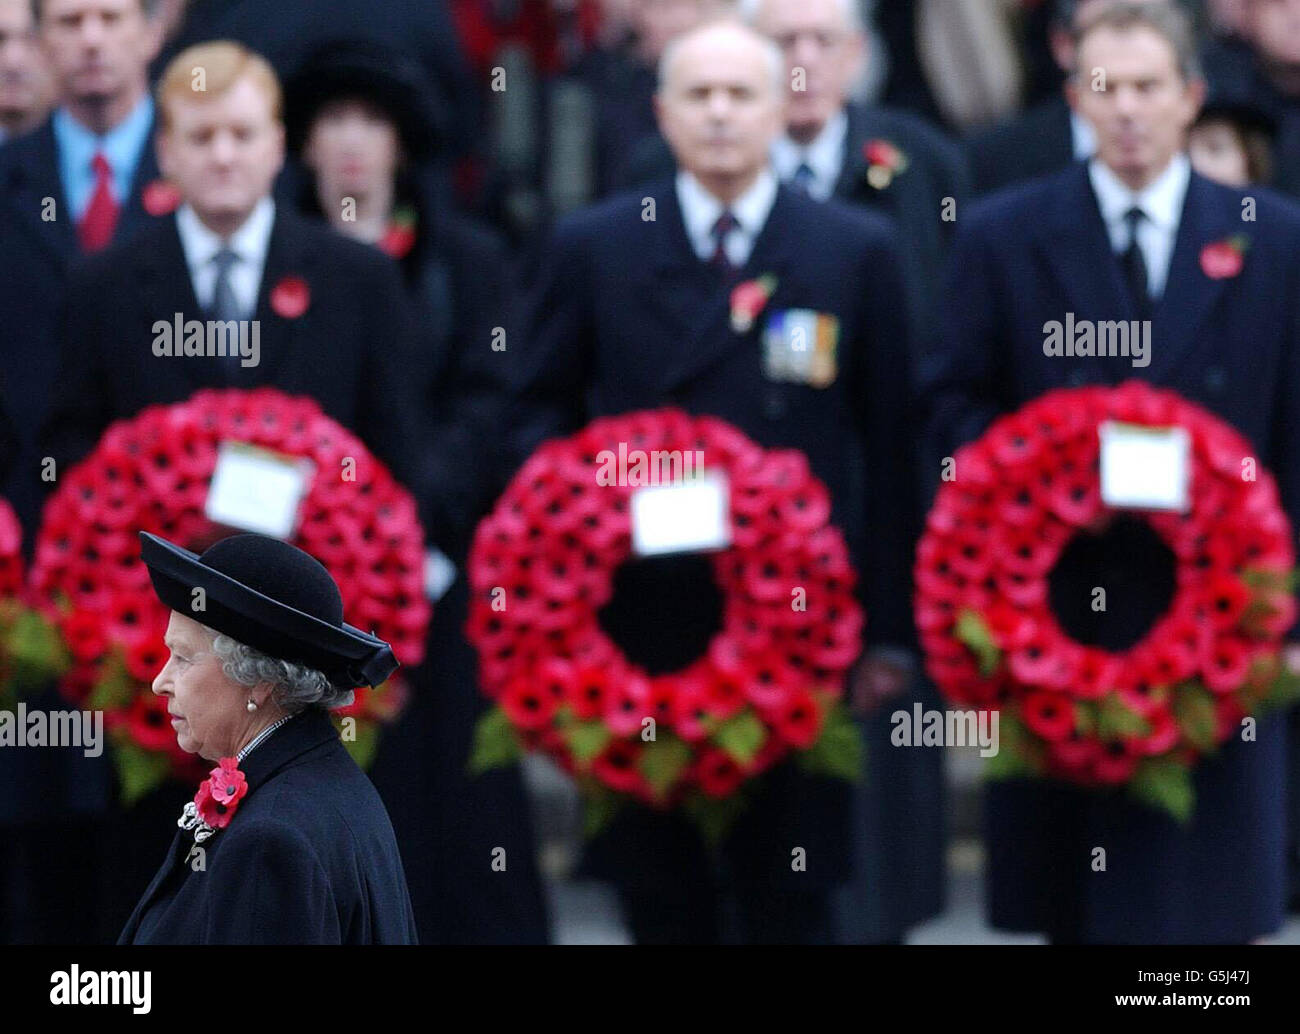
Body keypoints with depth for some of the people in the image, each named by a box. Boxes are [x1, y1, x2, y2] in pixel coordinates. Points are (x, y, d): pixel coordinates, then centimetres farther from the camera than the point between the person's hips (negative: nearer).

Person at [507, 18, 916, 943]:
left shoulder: (859, 252, 5)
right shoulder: (593, 249, 8)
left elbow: (889, 448, 4)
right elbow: (536, 409, 13)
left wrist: (889, 625, 1)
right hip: (641, 616, 1)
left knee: (789, 898, 0)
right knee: (661, 895, 6)